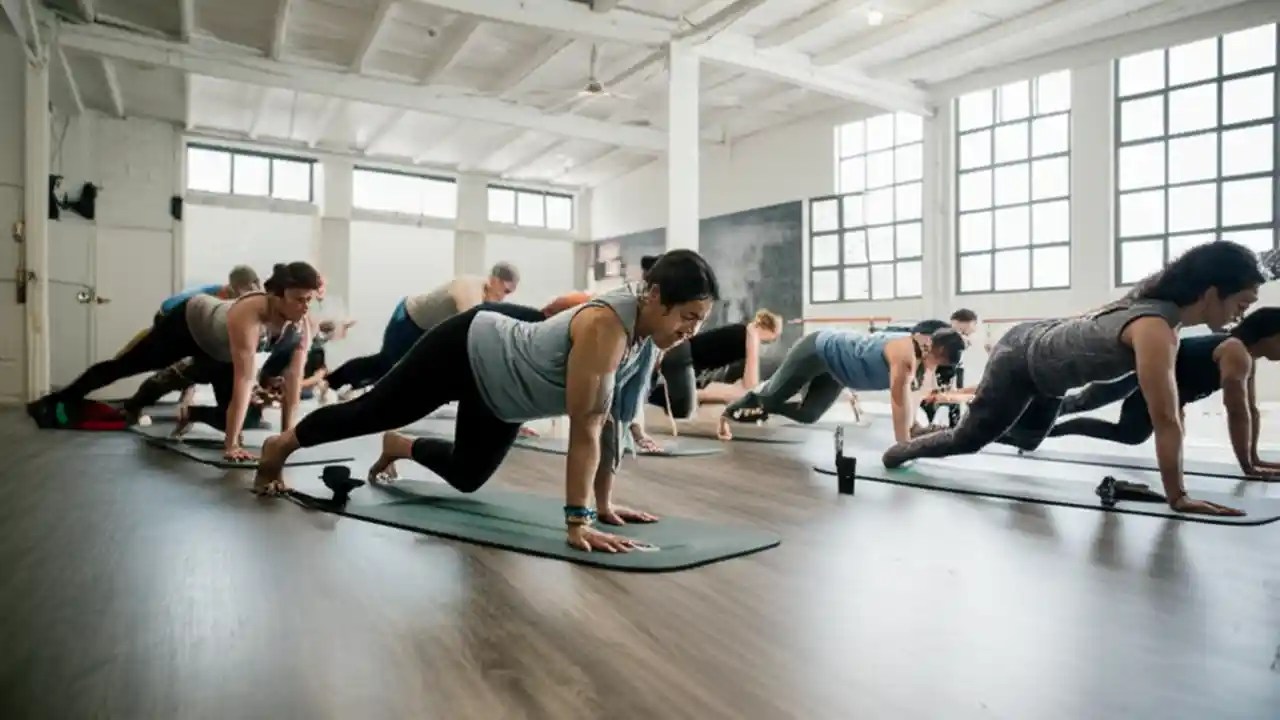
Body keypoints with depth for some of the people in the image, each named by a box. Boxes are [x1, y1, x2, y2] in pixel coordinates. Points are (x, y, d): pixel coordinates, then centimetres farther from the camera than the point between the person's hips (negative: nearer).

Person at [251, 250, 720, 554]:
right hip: (466, 351, -8)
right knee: (373, 412, 13)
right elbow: (584, 427, -38)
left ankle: (399, 449, 50)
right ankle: (280, 445, 39)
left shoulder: (651, 332, -12)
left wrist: (604, 503, -5)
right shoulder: (605, 326, -37)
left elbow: (610, 419, -7)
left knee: (466, 478, 22)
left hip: (501, 392, 8)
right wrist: (577, 522, -37)